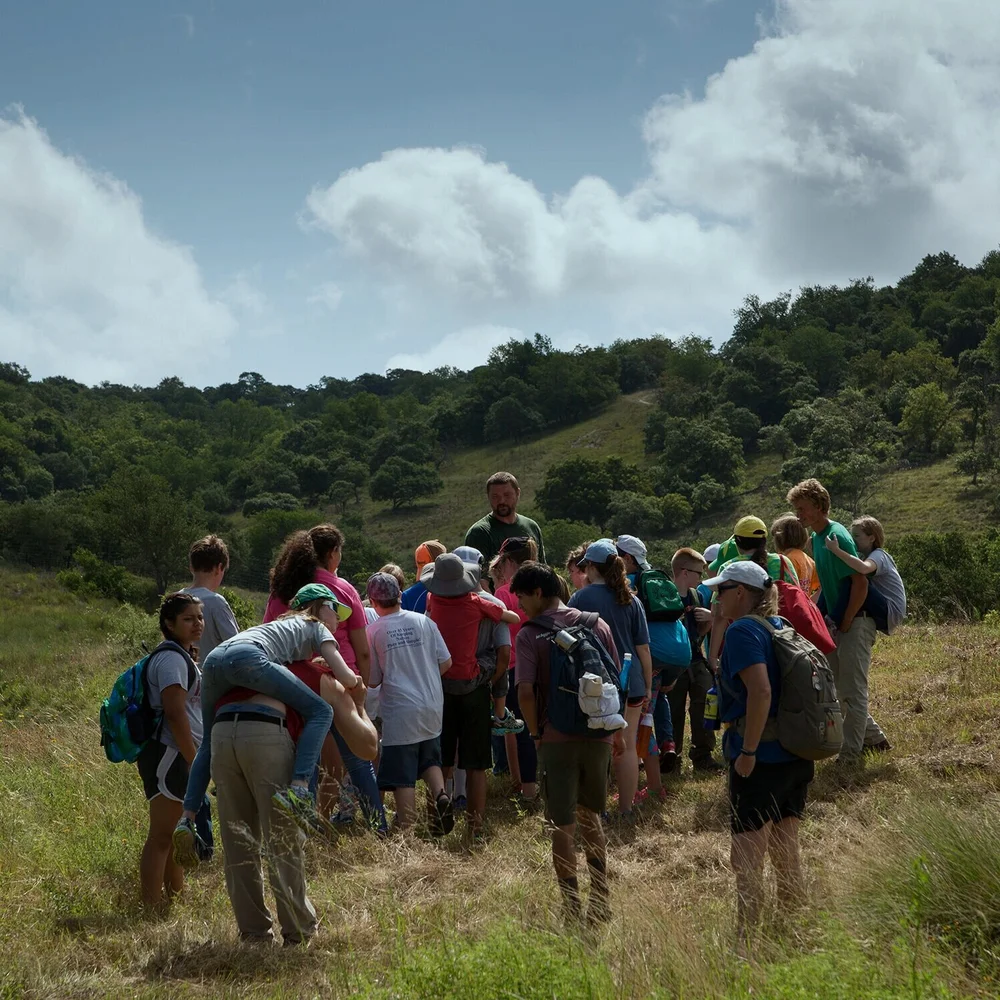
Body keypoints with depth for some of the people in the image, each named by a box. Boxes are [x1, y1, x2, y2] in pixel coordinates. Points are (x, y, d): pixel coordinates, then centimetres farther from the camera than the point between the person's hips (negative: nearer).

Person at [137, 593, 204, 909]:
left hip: (182, 757, 10)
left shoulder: (183, 658, 18)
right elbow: (175, 713, -21)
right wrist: (195, 763, -21)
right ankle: (152, 906, -5)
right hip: (170, 756, -10)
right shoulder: (172, 659, -14)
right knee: (162, 835, -7)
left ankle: (176, 896, 28)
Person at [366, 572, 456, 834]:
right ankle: (441, 795, -4)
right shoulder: (423, 621, 1)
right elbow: (446, 662, 4)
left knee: (403, 778, 2)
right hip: (432, 709, 3)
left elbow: (373, 679, 0)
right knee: (430, 761, 22)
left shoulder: (374, 632, -6)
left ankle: (407, 830, -1)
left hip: (399, 712, -3)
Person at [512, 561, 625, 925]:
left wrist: (536, 732, -3)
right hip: (598, 735, 4)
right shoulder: (596, 624, 4)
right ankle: (601, 902, 23)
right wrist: (618, 731, 16)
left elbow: (525, 692, -18)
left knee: (563, 826, 4)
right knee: (590, 816, 21)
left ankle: (572, 910, 7)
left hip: (557, 740, -4)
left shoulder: (530, 635, -9)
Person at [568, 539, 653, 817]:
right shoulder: (631, 600, 3)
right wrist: (648, 686, 12)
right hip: (630, 684, 3)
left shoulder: (580, 599, -7)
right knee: (627, 748, 9)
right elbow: (643, 648, 4)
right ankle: (626, 809, 14)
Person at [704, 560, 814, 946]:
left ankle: (745, 941, -3)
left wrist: (747, 752, -21)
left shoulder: (743, 630, -14)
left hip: (760, 758, -9)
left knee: (747, 858, -4)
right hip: (796, 755, 9)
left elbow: (760, 692, -25)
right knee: (785, 852, 17)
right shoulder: (780, 627, 12)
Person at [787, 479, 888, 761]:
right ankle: (874, 737, 27)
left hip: (854, 624, -10)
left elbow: (860, 583, -22)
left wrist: (845, 624, -16)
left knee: (852, 691, -2)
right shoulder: (818, 538, 9)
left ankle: (850, 755, 4)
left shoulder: (837, 537, -19)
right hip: (835, 624, 10)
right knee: (840, 690, 14)